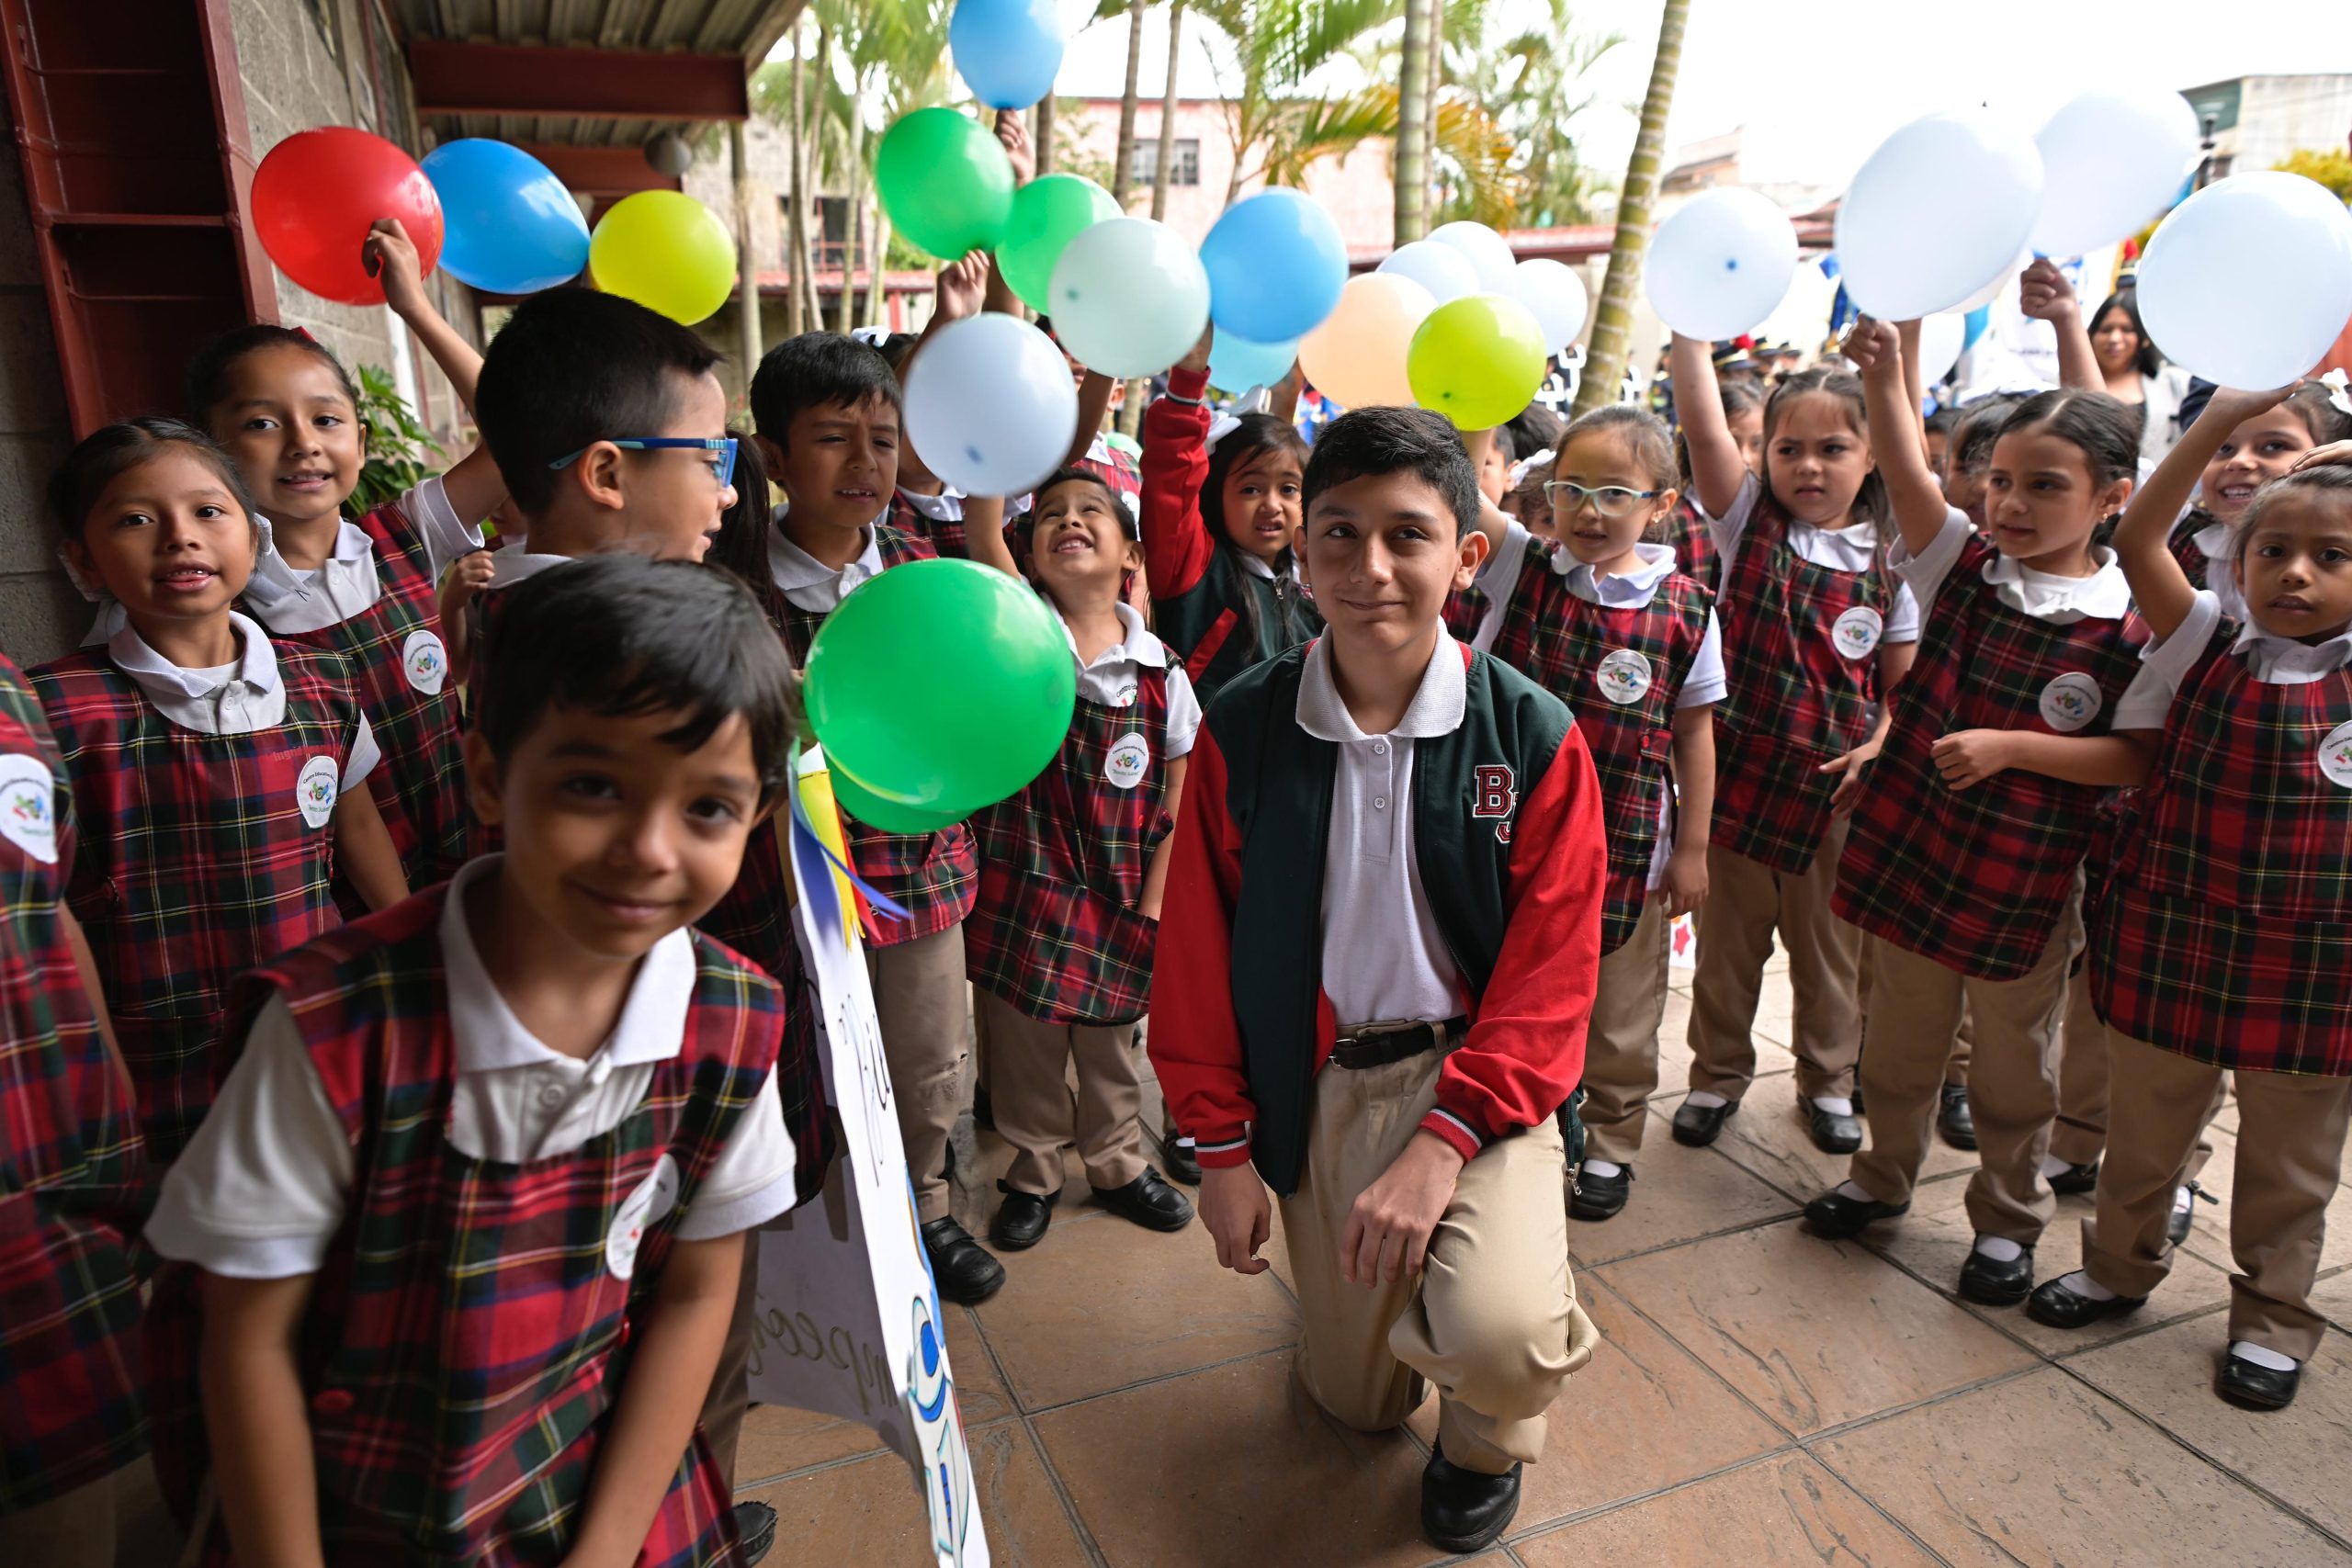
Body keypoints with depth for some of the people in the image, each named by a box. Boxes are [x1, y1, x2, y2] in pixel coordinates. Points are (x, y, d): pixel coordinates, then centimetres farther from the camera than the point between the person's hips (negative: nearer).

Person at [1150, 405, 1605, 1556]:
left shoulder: (1534, 736, -12)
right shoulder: (1243, 729, -9)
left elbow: (1552, 974, -11)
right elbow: (1198, 948, -2)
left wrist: (1444, 1140, -20)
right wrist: (1221, 1143, 0)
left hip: (1478, 1077, -2)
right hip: (1316, 1089, 2)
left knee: (1500, 1334, -26)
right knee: (1355, 1399, 15)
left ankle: (1486, 1439, 13)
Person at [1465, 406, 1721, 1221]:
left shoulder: (1686, 610, -6)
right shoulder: (1522, 567, -4)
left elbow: (1693, 732, 0)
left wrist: (1693, 848, 0)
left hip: (1627, 847, 0)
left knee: (1618, 1014, 15)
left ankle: (1608, 1145, 36)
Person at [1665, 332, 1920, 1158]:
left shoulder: (1890, 559, -1)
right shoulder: (1750, 522, -2)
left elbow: (1905, 680, 2)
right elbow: (1705, 425, -16)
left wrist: (1880, 747, -15)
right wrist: (1688, 327, -24)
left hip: (1838, 781, 1)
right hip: (1742, 767, 0)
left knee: (1831, 944, 14)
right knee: (1728, 939, 12)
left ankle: (1828, 1082, 35)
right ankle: (1717, 1076, 31)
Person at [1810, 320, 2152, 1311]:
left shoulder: (2132, 625, -11)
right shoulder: (1965, 567, -1)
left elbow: (2139, 759, -12)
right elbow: (1908, 477, -15)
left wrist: (2010, 747, -22)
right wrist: (1883, 374, -27)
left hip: (2028, 877, -3)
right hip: (1912, 851, 3)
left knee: (2013, 1063, 14)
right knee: (1899, 1038, 19)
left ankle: (2007, 1219, 34)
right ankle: (1882, 1176, 40)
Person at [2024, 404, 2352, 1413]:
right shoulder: (2206, 647, -3)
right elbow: (2137, 542, -11)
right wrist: (2217, 427, -17)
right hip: (2171, 942, 1)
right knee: (2144, 1129, 18)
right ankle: (2120, 1264, 39)